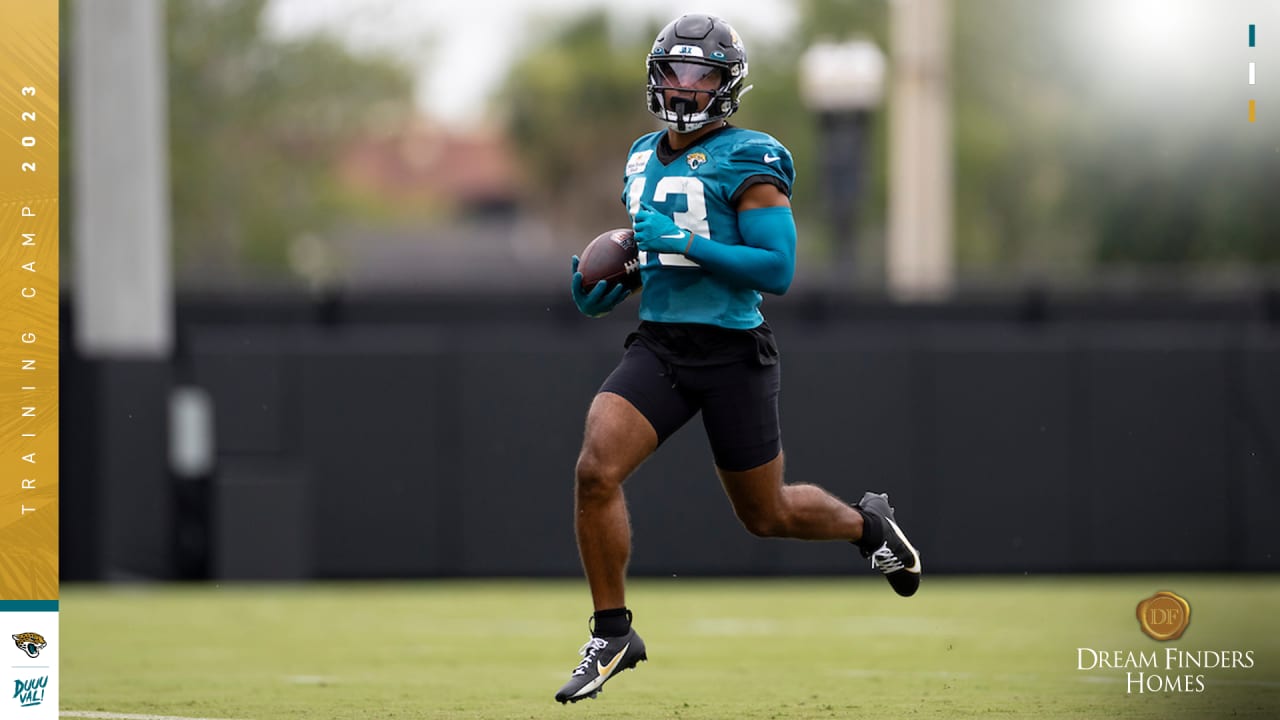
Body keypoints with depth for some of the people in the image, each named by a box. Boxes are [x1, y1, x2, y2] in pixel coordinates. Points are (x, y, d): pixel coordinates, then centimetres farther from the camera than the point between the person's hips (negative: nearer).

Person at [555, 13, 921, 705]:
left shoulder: (748, 161, -9)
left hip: (733, 353, -5)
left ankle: (865, 523, 41)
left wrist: (686, 244, -22)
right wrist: (606, 288, 7)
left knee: (766, 514, 9)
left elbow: (778, 269, -15)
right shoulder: (644, 158, 12)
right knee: (595, 470, -18)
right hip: (658, 343, 5)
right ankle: (612, 634, -5)